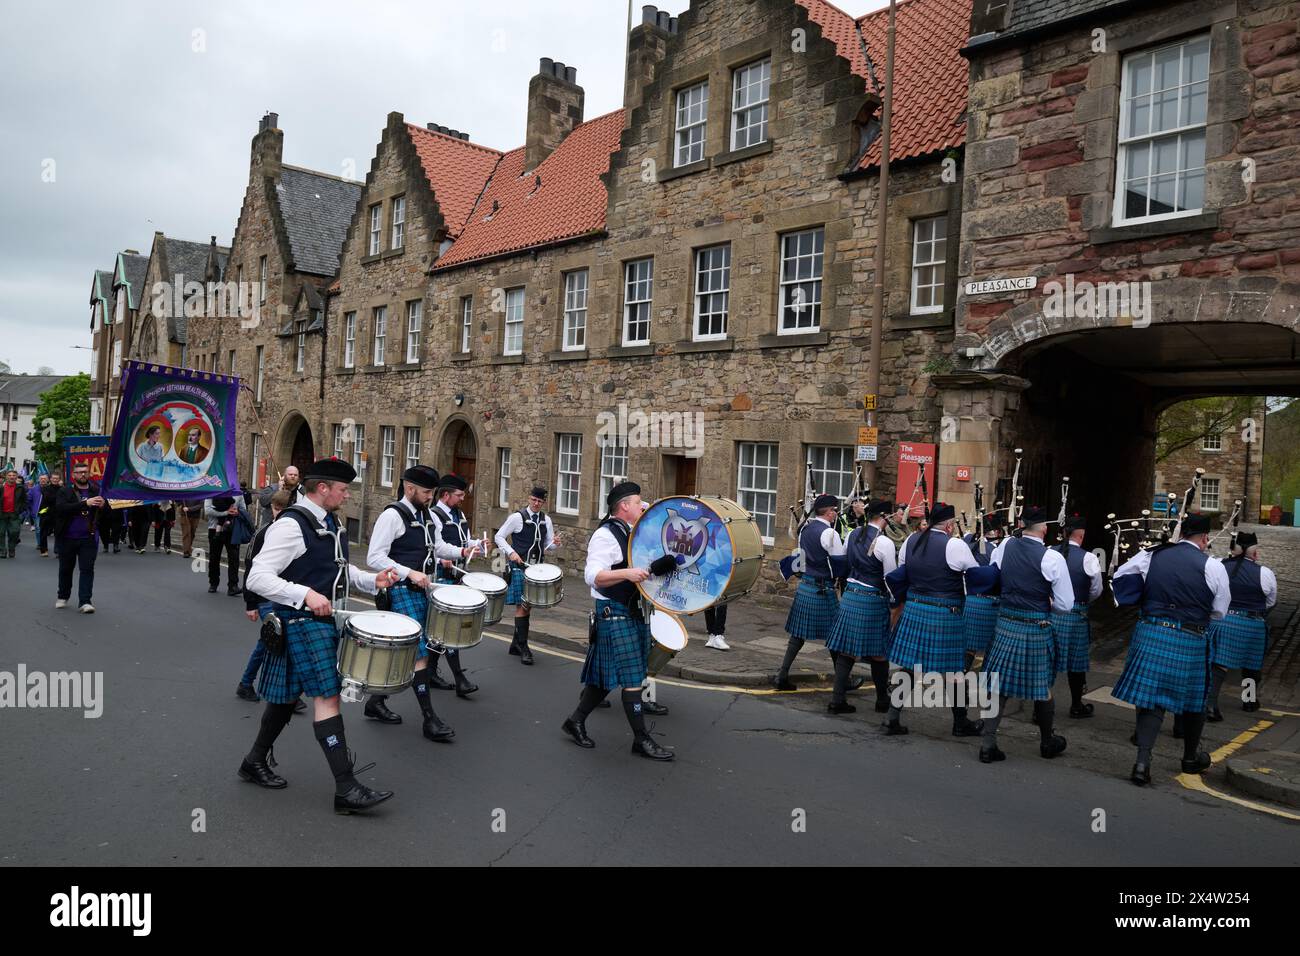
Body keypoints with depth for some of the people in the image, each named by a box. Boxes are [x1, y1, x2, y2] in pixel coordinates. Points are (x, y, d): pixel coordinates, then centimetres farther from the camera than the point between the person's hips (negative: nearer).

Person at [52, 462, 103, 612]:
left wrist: (103, 505, -15)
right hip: (67, 539, 0)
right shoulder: (65, 492, -2)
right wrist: (85, 503, -31)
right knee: (66, 569, 15)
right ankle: (63, 597, 32)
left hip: (88, 539, 0)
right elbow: (60, 508, -20)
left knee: (87, 569, -6)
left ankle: (84, 601, -6)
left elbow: (108, 512, 10)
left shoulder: (96, 491, 5)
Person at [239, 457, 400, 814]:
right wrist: (306, 595, -30)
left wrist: (372, 580, 6)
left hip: (325, 620, 9)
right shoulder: (290, 525, -18)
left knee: (289, 695, 19)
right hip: (302, 623, -9)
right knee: (328, 696, -11)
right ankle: (346, 789, -8)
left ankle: (256, 761, 37)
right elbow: (258, 578, -22)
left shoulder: (329, 522, 10)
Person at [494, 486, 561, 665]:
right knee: (522, 606, -8)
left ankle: (515, 644, 23)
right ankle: (523, 647, -3)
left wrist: (554, 544, -9)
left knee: (526, 605, 11)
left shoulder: (546, 520, 9)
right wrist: (511, 552, -16)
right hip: (519, 567, -5)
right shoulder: (517, 517, -6)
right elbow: (499, 537, -2)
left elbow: (548, 545, 14)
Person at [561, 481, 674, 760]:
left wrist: (665, 567, 13)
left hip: (636, 613, 9)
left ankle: (576, 721, 27)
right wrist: (627, 573, -36)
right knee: (632, 679, -5)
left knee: (606, 675, 14)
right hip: (615, 614, -9)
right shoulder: (605, 535, -14)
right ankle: (642, 740, 5)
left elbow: (643, 568, 30)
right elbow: (593, 576, -24)